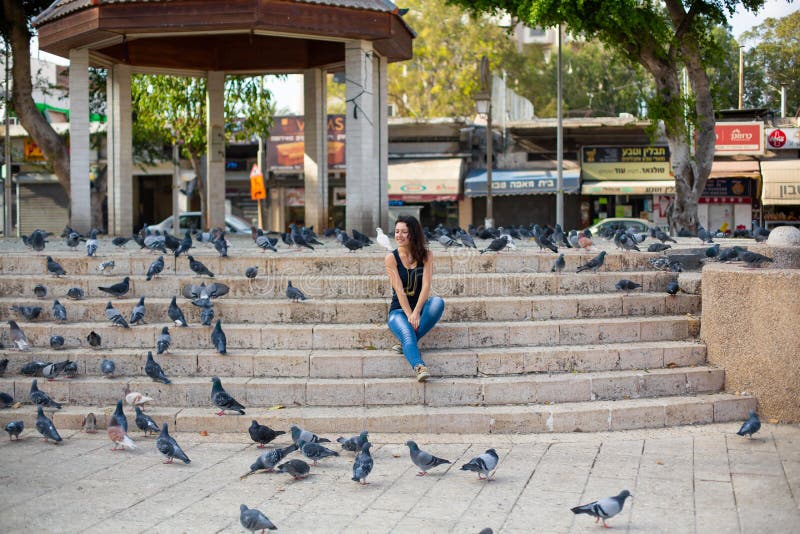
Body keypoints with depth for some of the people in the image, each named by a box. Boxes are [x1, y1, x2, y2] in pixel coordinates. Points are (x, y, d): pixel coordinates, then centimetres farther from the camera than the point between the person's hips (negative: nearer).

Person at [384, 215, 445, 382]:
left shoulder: (426, 255, 3)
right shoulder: (391, 258, -2)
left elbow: (426, 286, -8)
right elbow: (399, 290, -10)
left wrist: (416, 313, -21)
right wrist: (409, 315, -21)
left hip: (420, 307, 2)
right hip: (399, 310, -2)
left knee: (438, 302, -31)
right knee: (407, 334, -33)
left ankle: (405, 344, -27)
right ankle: (419, 368, -57)